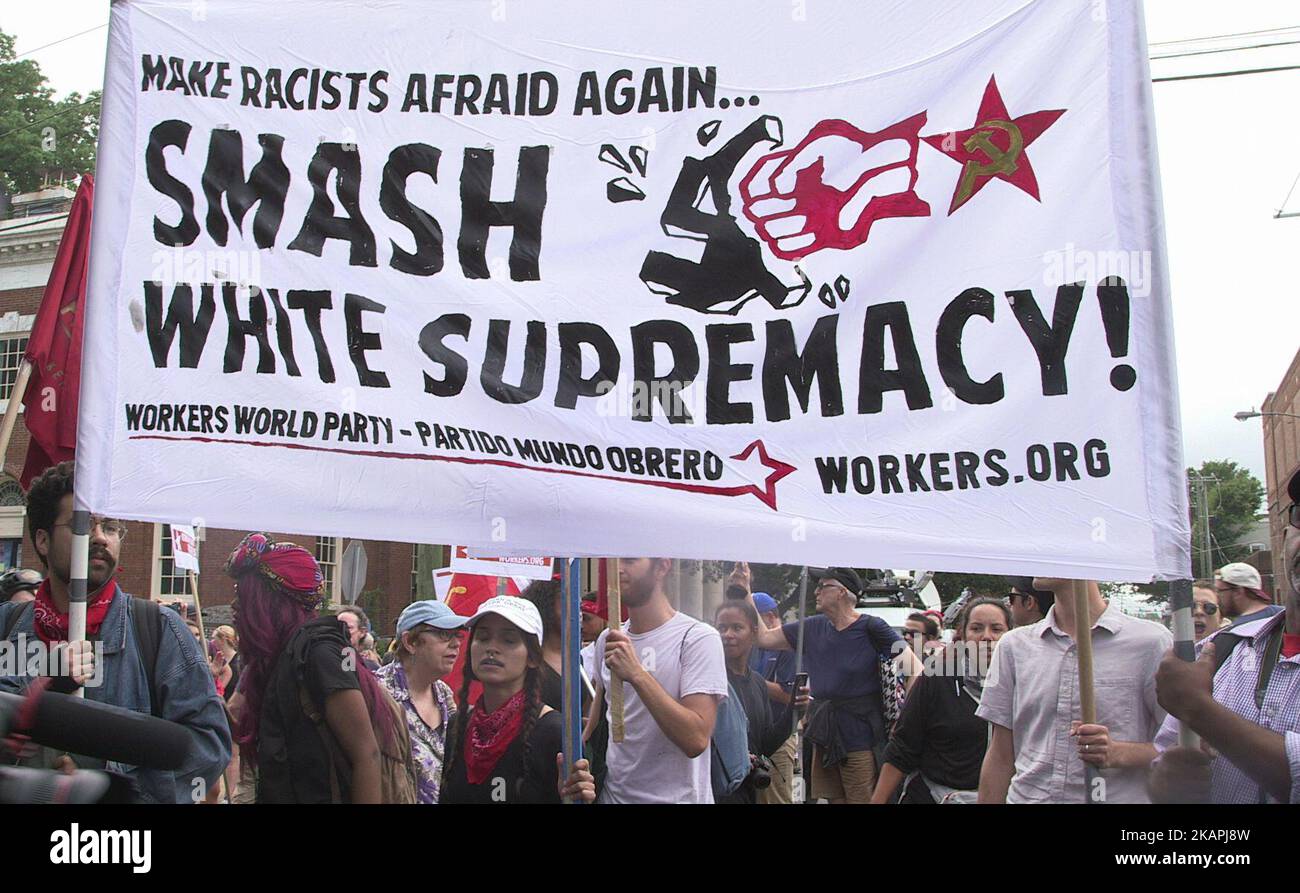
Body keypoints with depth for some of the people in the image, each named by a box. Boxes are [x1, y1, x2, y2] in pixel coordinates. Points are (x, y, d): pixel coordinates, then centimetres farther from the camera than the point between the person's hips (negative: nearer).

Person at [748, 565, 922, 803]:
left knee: (861, 799, -2)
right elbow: (764, 638, 11)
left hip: (859, 737, -5)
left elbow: (916, 669, -12)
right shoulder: (813, 628, 7)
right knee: (833, 798, 11)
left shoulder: (871, 628, -9)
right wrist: (745, 591, 7)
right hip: (824, 737, 5)